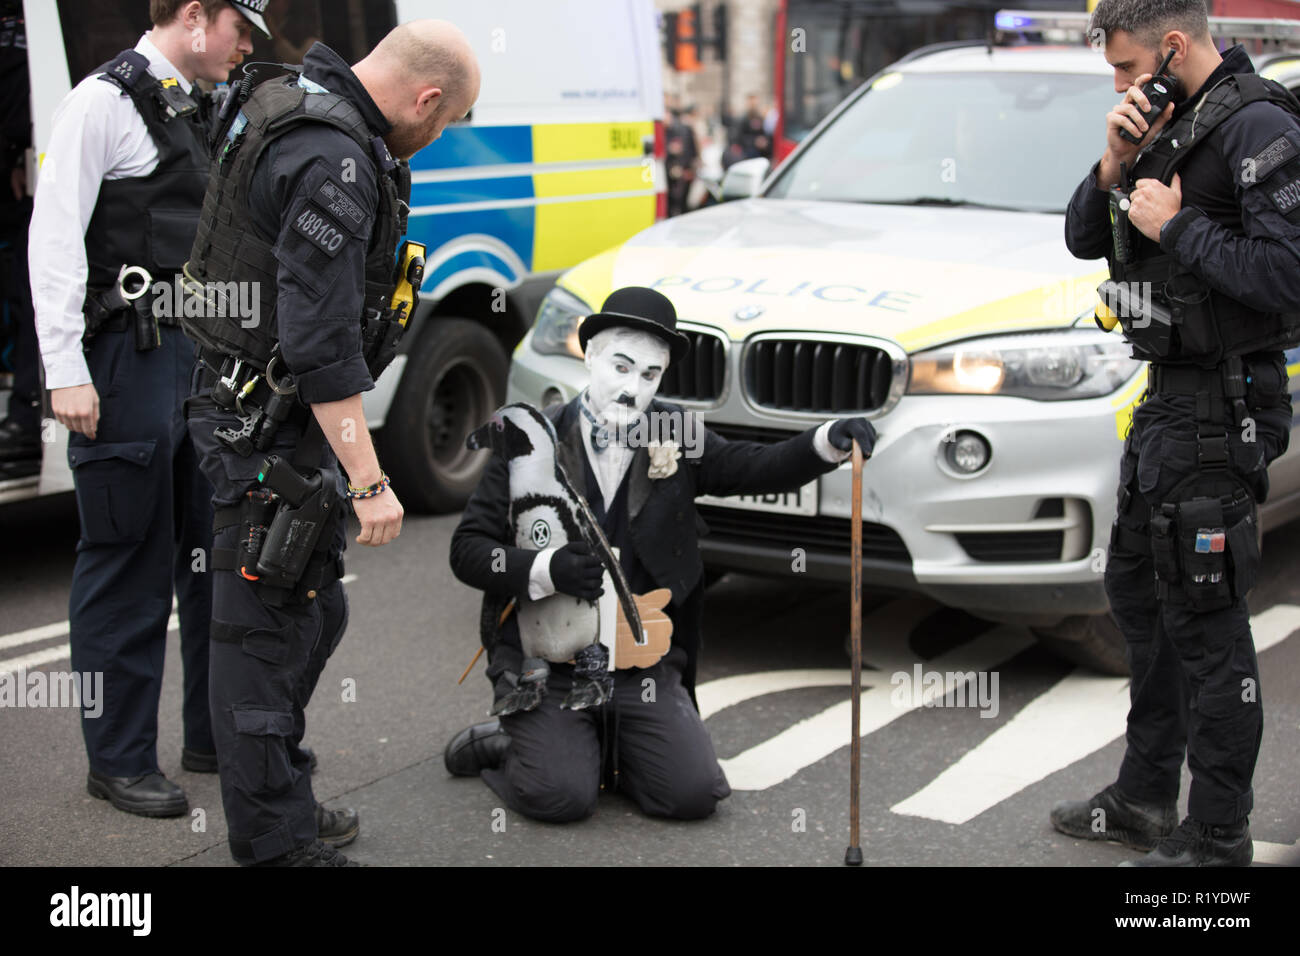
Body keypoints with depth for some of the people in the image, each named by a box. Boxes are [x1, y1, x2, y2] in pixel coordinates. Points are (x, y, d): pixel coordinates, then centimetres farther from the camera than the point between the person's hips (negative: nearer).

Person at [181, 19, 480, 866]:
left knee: (313, 613, 18)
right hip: (273, 429, -11)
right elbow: (320, 338, -28)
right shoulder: (334, 161, -23)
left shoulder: (293, 101, 10)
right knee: (267, 630, -2)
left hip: (259, 407, 11)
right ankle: (276, 844, 8)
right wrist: (369, 480, -27)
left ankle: (284, 807, 30)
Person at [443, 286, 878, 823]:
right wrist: (547, 569, -23)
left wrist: (830, 442, -27)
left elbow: (760, 468, -9)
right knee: (561, 796, -20)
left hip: (643, 660, 3)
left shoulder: (676, 437, 4)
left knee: (695, 793, -10)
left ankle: (606, 746, 18)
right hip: (545, 658, -3)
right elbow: (467, 548, -6)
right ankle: (506, 745, 14)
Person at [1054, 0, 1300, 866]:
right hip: (1167, 399, 10)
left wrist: (1176, 226, -18)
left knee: (1206, 618, -5)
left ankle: (1218, 837, 6)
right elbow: (1084, 241, 15)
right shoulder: (1170, 127, 12)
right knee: (1139, 593, 19)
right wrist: (1116, 164, -2)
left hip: (1218, 407, -10)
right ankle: (1146, 800, 33)